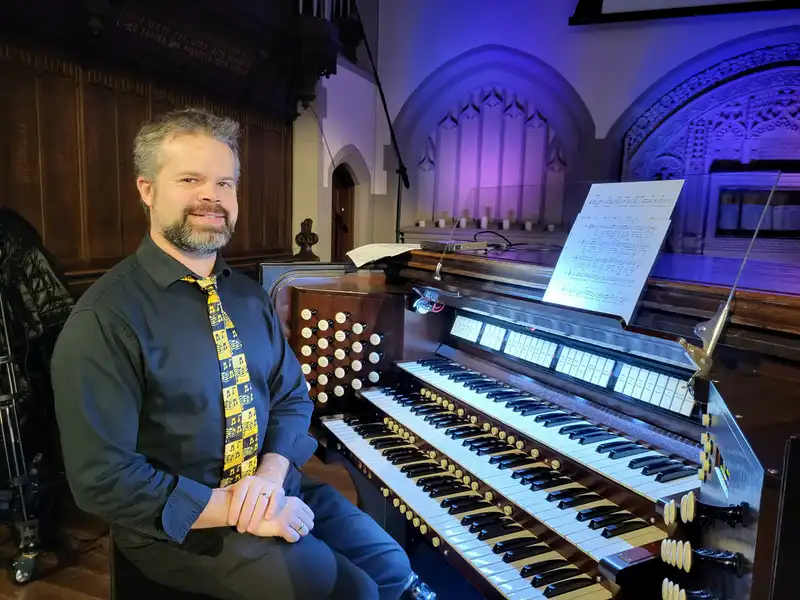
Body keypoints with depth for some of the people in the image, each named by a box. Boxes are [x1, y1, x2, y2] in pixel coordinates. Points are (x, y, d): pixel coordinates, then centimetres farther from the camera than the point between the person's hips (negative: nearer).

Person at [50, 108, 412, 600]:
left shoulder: (250, 295, 4)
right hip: (180, 521, -6)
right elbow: (103, 478, -18)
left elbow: (293, 396, 6)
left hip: (272, 489, 6)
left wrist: (270, 474, -13)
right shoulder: (105, 318, -17)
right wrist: (237, 510, -22)